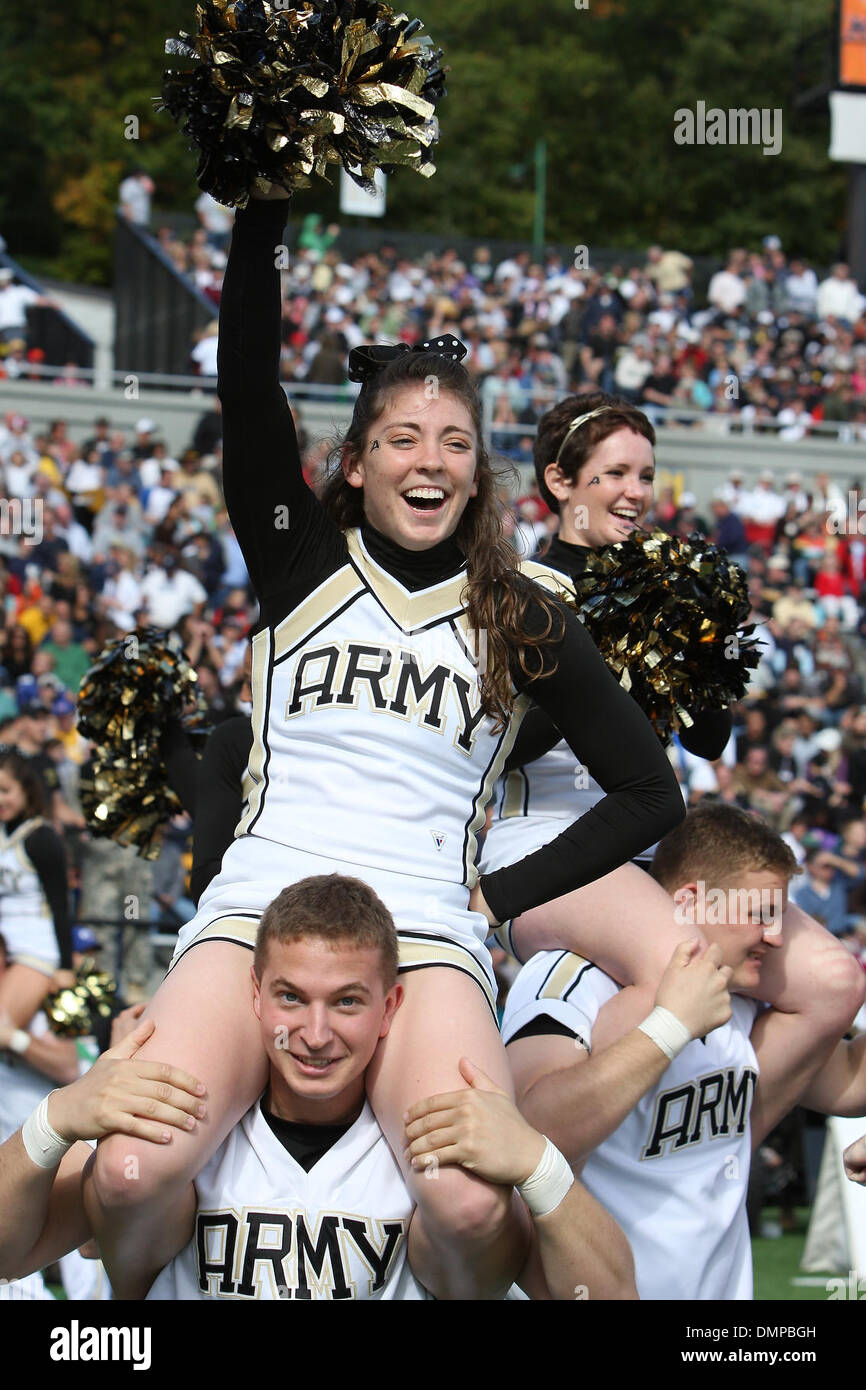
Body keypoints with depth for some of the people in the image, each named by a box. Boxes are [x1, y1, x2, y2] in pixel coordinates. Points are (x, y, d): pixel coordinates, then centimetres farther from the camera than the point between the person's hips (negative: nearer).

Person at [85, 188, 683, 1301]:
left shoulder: (523, 622, 14)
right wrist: (266, 205, -8)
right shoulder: (301, 563, 13)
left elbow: (649, 791, 17)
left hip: (426, 935, 0)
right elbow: (246, 383, 0)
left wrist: (502, 895, 8)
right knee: (128, 1176, -29)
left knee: (477, 1208, -33)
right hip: (256, 911, 0)